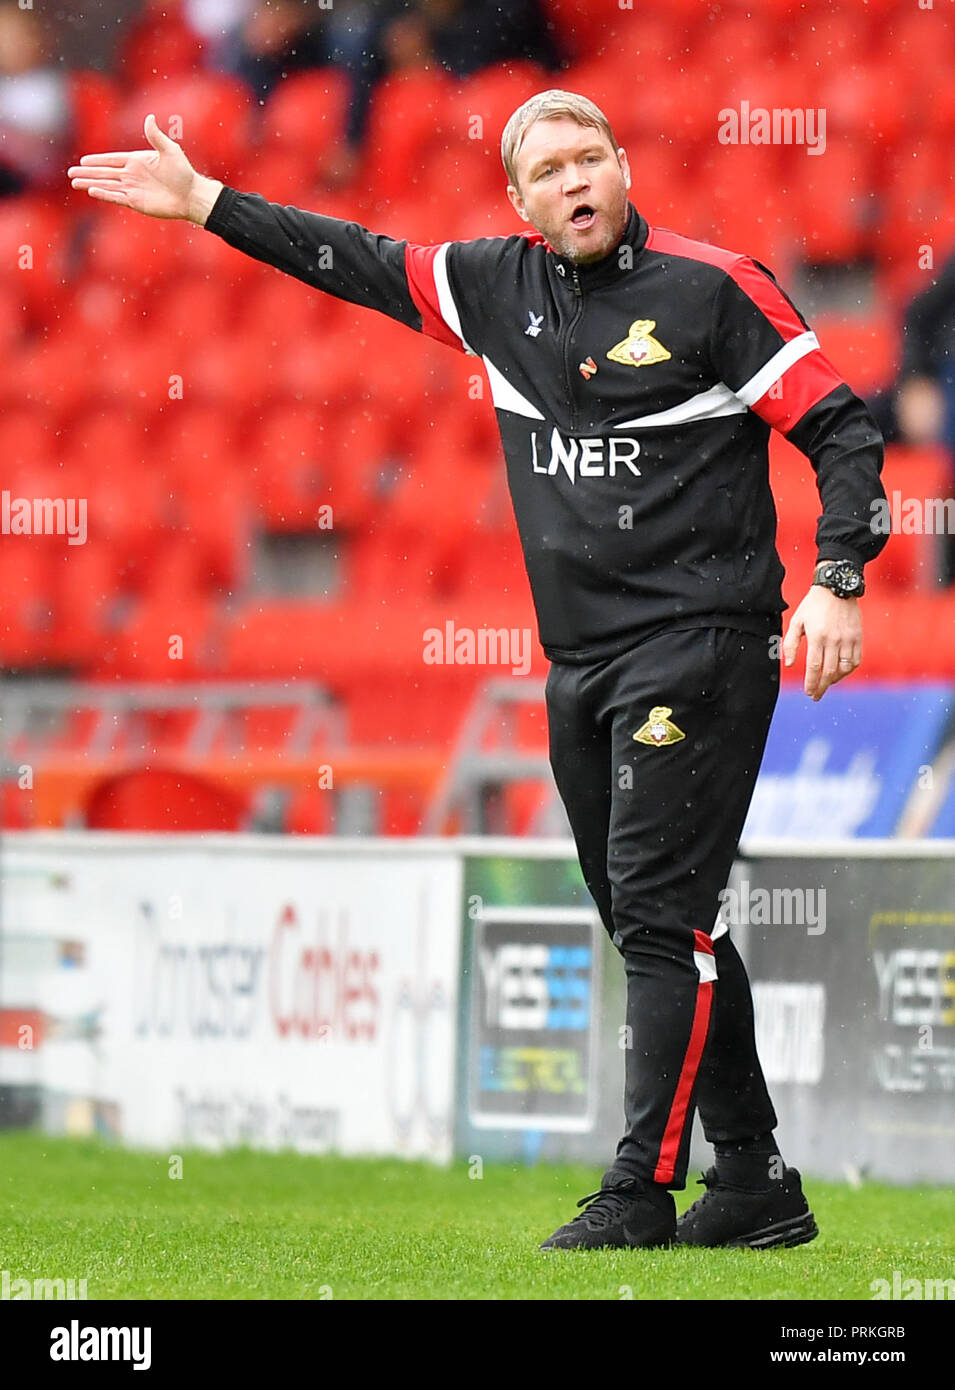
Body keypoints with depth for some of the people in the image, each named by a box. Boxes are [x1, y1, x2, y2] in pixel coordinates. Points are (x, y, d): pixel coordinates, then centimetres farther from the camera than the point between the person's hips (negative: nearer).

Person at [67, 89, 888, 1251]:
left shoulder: (710, 286, -6)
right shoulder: (497, 286, 10)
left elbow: (841, 432, -5)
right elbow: (356, 262, 19)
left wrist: (834, 582, -16)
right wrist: (201, 200, 17)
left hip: (699, 643, -7)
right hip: (580, 663, 7)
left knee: (662, 913, -12)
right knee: (655, 929, 8)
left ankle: (640, 1194, -13)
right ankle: (755, 1186, 13)